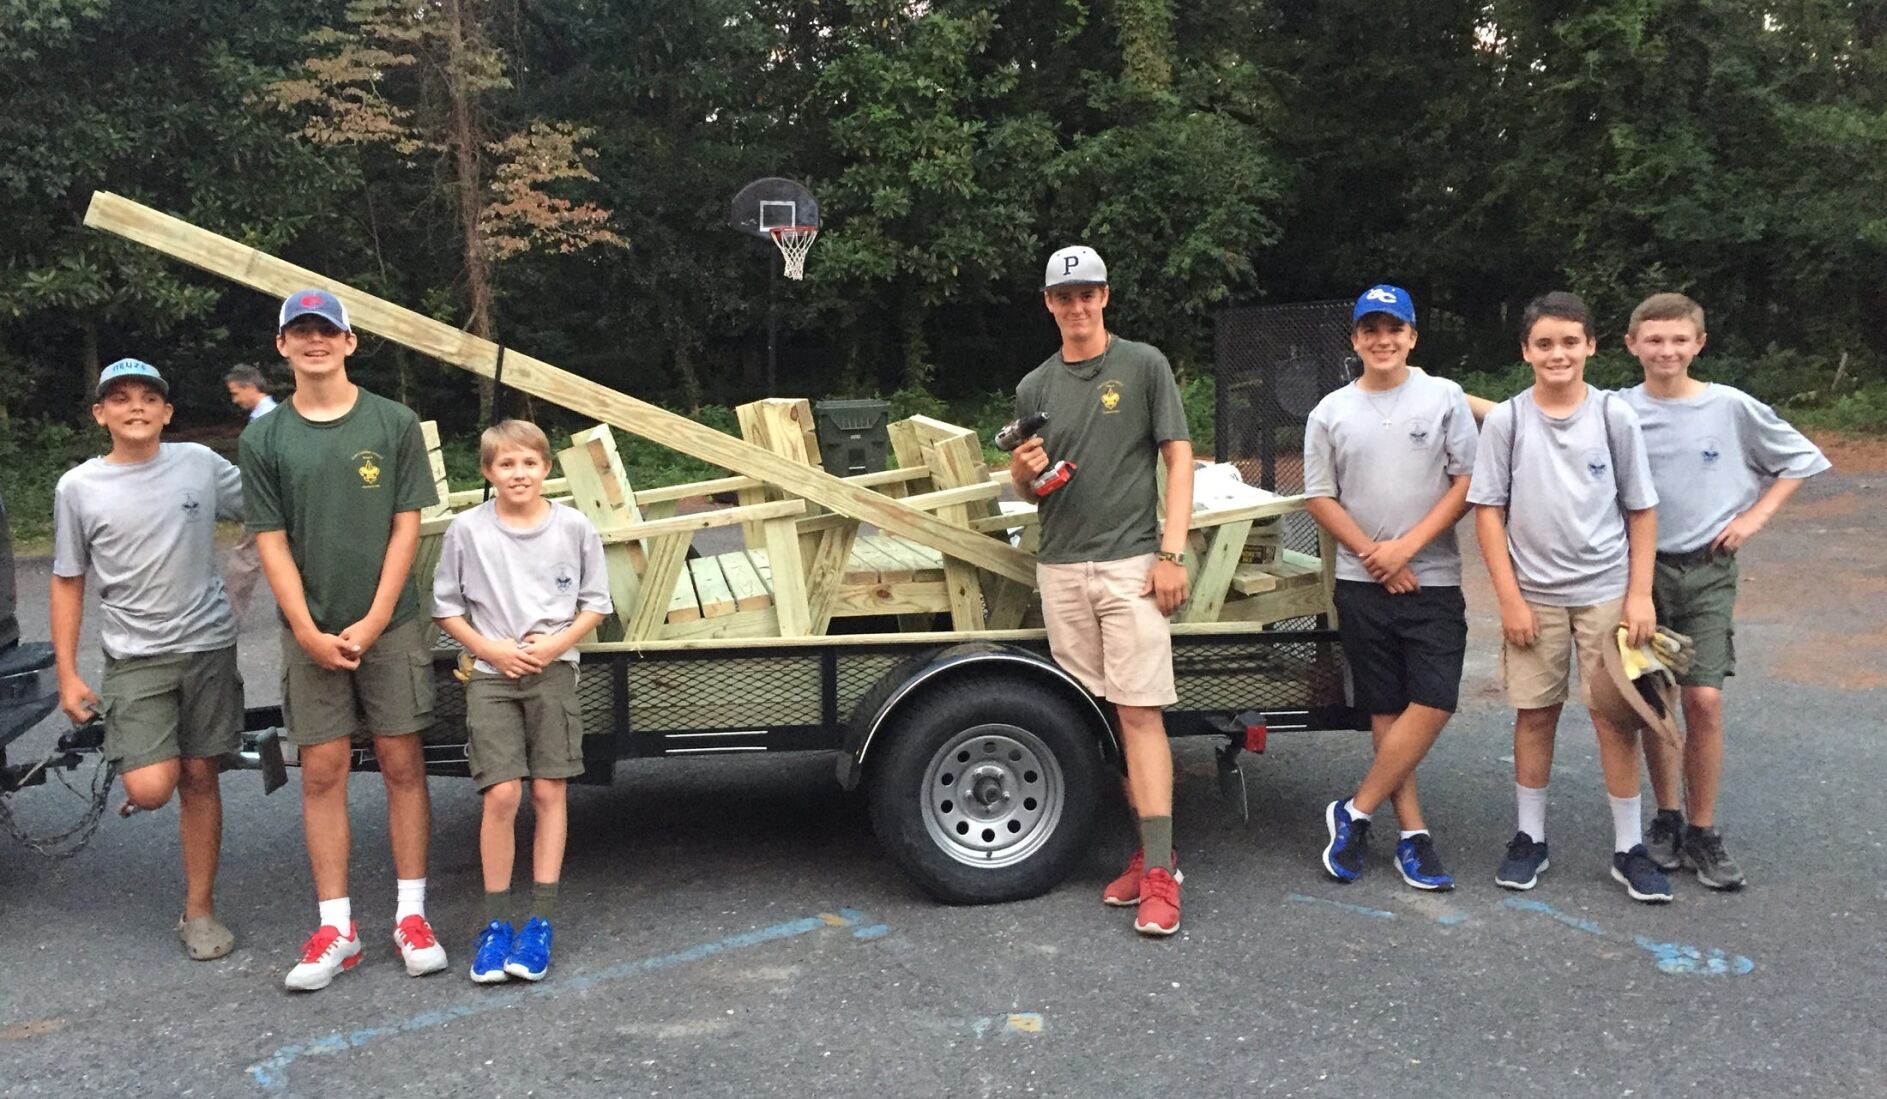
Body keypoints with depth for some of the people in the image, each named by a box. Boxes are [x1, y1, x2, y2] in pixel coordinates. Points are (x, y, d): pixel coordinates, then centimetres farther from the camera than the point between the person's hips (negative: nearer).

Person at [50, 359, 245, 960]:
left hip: (208, 646, 1)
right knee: (151, 788, -14)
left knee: (200, 778, 7)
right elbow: (67, 583, 4)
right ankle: (139, 758, 25)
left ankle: (199, 910, 20)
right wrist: (67, 675, 2)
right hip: (134, 657, -1)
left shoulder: (201, 464, -1)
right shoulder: (78, 487, -1)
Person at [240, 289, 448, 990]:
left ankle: (411, 914, 13)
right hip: (310, 632, 1)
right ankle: (335, 928, 12)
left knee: (402, 766, 2)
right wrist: (311, 633, -8)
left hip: (389, 626, -1)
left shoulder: (393, 424, 1)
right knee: (323, 773, 4)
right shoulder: (264, 440, 4)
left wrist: (374, 622, -8)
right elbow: (271, 543, 2)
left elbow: (406, 527, -1)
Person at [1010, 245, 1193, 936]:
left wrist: (1171, 551, -9)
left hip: (1131, 562, -4)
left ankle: (1159, 871, -8)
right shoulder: (1035, 387, 14)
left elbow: (1179, 457, 0)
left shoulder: (1143, 365, 3)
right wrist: (1025, 470, -6)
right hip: (1060, 568, 5)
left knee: (1139, 712, -10)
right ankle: (1147, 848, 15)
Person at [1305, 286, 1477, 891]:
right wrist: (1374, 555, -7)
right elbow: (1319, 498, 4)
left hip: (1433, 580, -1)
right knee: (1386, 709, 4)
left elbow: (1469, 481, -2)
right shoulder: (1331, 412, 6)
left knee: (1433, 703, -11)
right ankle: (1411, 831, 12)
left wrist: (1407, 546, -11)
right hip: (1362, 582, 1)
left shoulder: (1444, 397, 2)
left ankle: (1355, 812, 1)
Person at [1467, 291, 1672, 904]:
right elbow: (1488, 512, -1)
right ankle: (1530, 838, 22)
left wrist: (1640, 594, -3)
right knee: (1534, 715, 8)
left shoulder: (1615, 417, -1)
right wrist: (1510, 597, -6)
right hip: (1533, 595, 0)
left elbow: (1641, 511, 3)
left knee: (1616, 716, 3)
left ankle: (1629, 847, 14)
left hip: (1606, 593, 0)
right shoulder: (1505, 421, -2)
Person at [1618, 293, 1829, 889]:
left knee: (1704, 699, -9)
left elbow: (1801, 459, 9)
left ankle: (1703, 833, 5)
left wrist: (1754, 516, 0)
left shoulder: (1731, 407, -3)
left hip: (1707, 570, -1)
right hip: (1641, 567, 1)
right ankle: (1668, 818, 23)